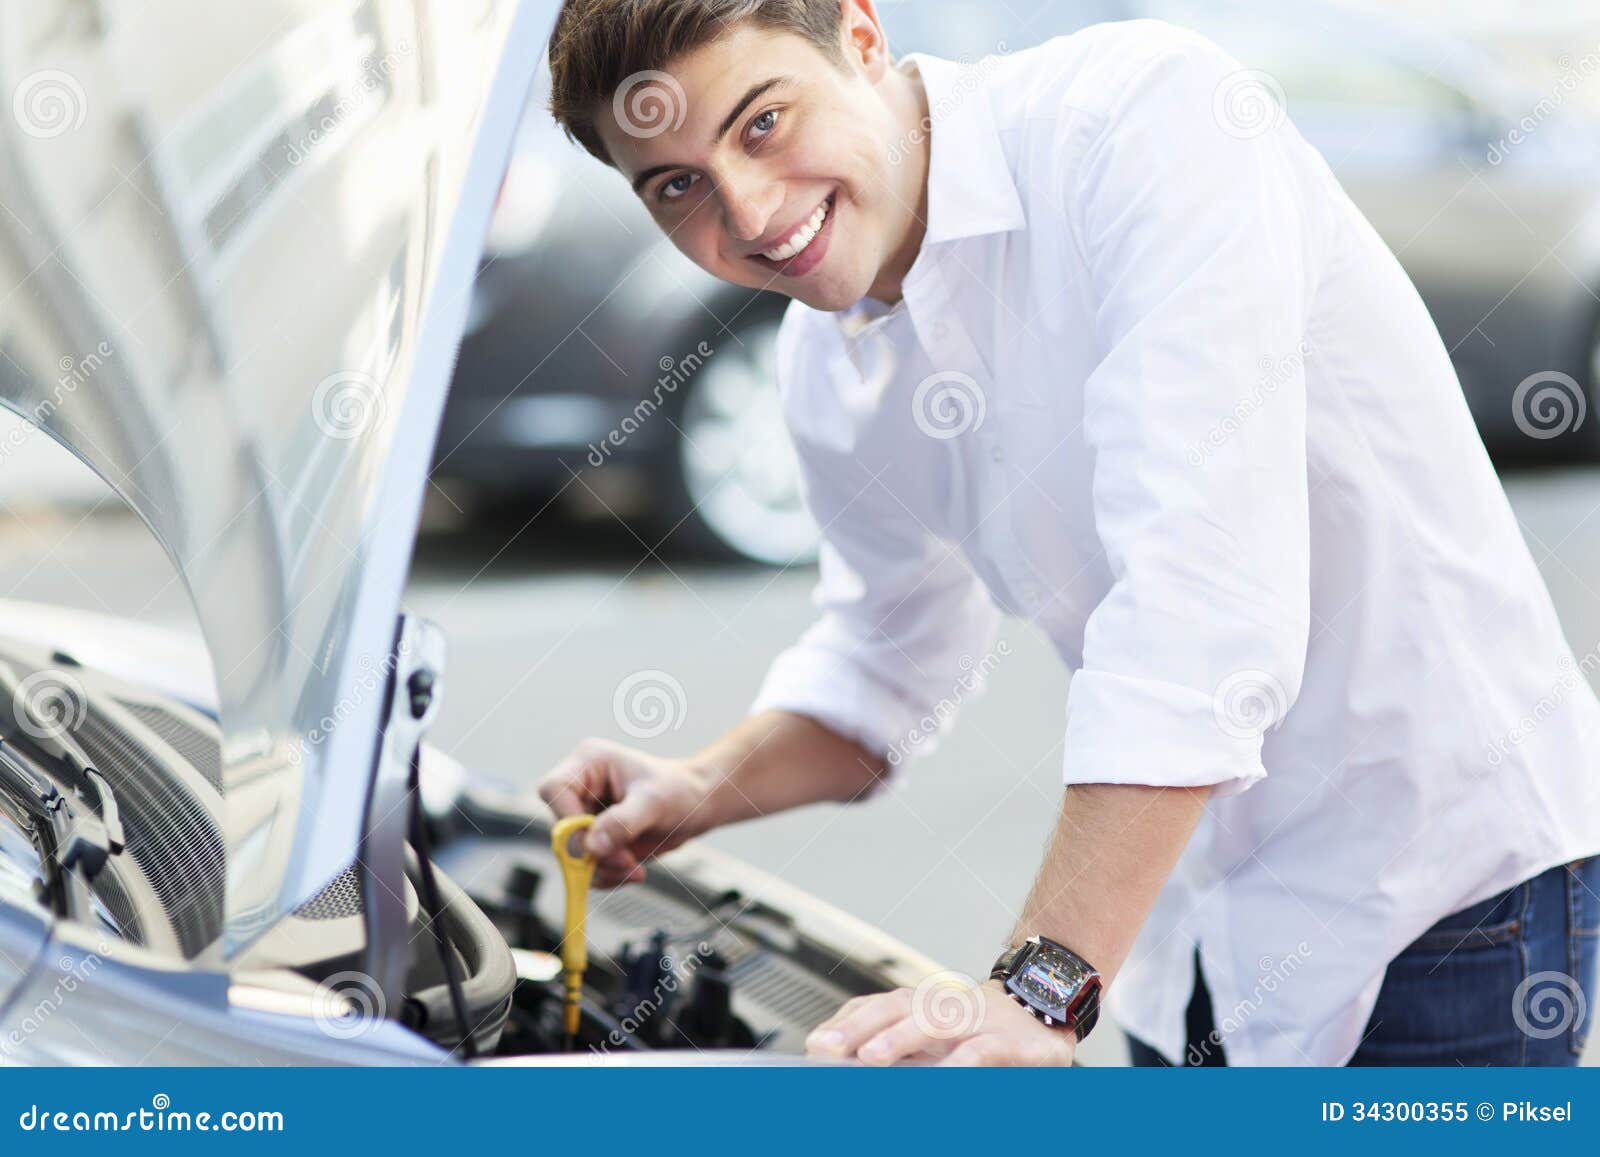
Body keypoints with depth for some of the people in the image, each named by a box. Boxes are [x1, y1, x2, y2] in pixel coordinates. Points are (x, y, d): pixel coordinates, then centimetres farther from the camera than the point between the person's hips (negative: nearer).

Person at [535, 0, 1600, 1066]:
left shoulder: (1149, 113, -22)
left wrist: (1038, 989, -33)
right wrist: (705, 790, -1)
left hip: (1436, 886, -7)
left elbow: (1209, 589, -31)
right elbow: (885, 663, 20)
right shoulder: (826, 372, 2)